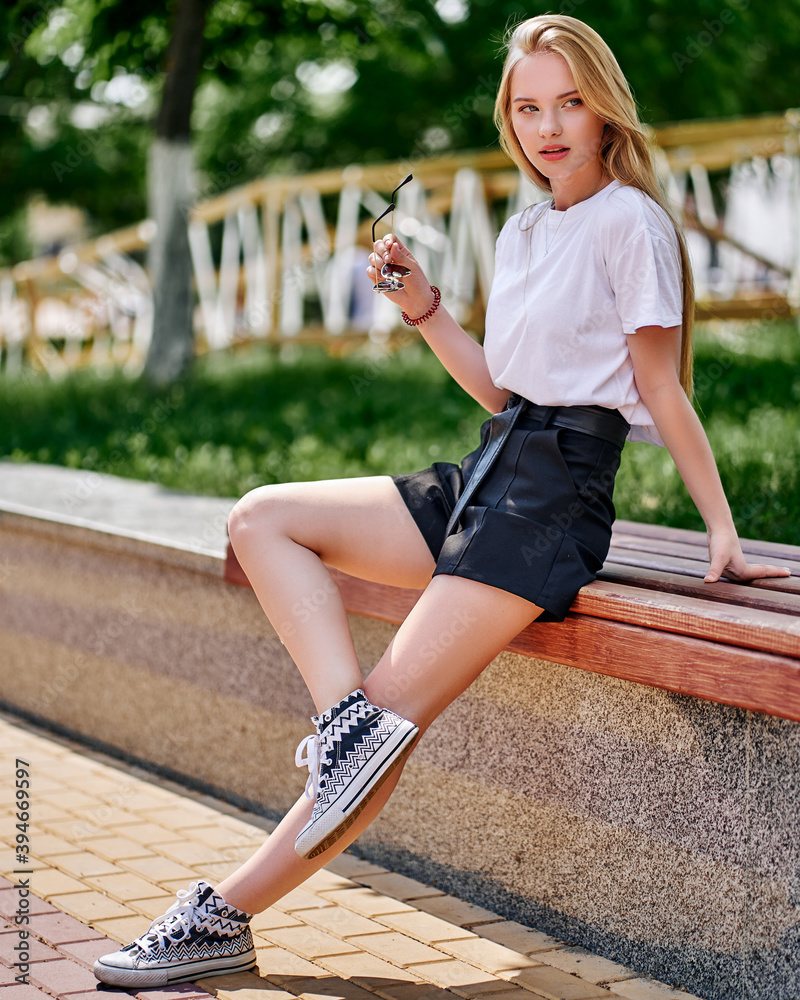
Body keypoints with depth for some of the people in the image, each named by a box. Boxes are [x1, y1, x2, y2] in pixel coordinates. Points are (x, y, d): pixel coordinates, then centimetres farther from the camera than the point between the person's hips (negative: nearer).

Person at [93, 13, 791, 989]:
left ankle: (224, 916, -11)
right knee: (262, 520, -3)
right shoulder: (522, 230, 18)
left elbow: (663, 387, -3)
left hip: (556, 496, -9)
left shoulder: (629, 220, -5)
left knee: (392, 713, -15)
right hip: (487, 470, 9)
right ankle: (345, 716, -23)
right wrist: (423, 308, 9)